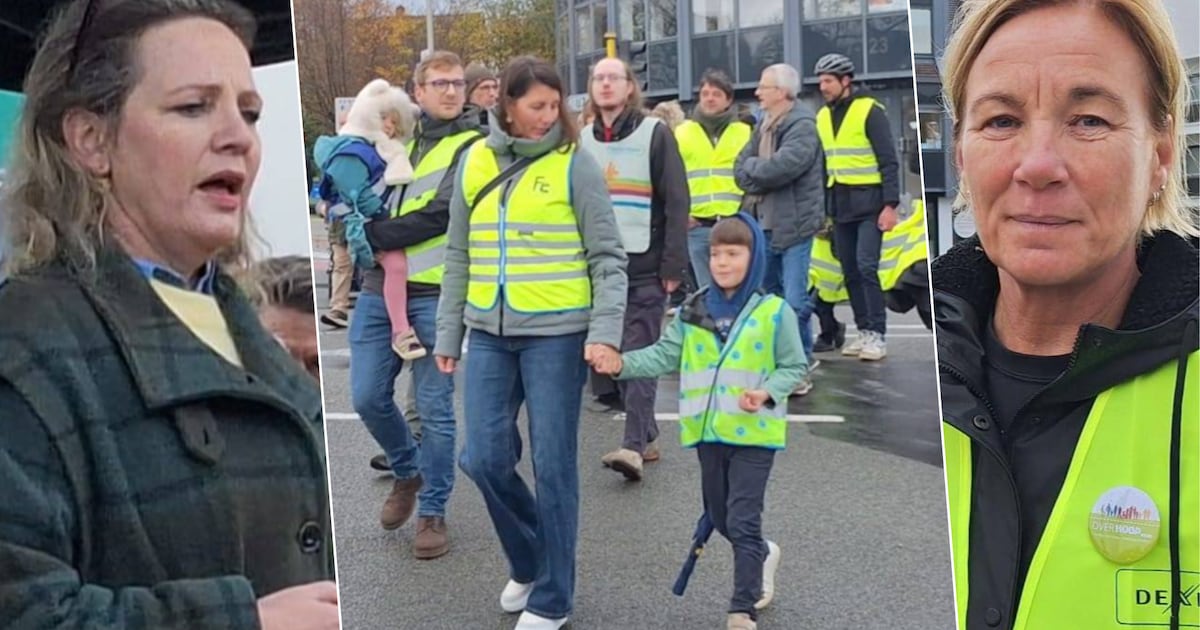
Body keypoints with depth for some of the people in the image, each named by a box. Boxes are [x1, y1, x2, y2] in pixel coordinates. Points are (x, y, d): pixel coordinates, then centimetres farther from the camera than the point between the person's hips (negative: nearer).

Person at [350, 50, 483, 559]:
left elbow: (441, 215, -13)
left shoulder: (473, 147, -2)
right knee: (368, 397, 6)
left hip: (434, 293, -5)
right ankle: (408, 471, 33)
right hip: (379, 288, 5)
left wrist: (371, 235, -13)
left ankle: (432, 512, 16)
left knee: (434, 408, 1)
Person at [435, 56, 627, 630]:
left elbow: (608, 257, -5)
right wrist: (448, 333, 11)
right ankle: (528, 562, 30)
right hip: (489, 334, 4)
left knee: (553, 465, 2)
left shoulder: (575, 164, -4)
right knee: (484, 459, 4)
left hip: (557, 334, -4)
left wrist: (605, 331, -16)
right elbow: (459, 255, 13)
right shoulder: (475, 163, 7)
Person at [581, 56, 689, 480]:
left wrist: (673, 266, -11)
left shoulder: (654, 133, -1)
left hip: (644, 265, -5)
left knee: (639, 355, -9)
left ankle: (634, 445, -10)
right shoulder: (583, 139, 14)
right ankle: (646, 437, 16)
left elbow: (676, 203, -5)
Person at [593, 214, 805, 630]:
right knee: (718, 516, 18)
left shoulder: (774, 313, -6)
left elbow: (794, 366, -1)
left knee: (743, 520, -5)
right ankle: (762, 556, 46)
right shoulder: (693, 311, 4)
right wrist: (624, 363, -14)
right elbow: (666, 355, 1)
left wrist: (767, 393, -18)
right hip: (709, 431, 5)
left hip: (754, 433, -5)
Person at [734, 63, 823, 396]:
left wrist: (752, 168, -8)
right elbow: (740, 168, 8)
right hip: (764, 225, 8)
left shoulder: (802, 127, -12)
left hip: (793, 225, -8)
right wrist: (763, 174, -12)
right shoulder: (763, 125, 13)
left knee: (795, 300, -6)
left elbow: (781, 167, -24)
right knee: (771, 295, 17)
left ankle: (801, 366, 4)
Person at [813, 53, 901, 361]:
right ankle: (864, 330, 15)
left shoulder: (869, 111, -7)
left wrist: (890, 205, -15)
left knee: (867, 267, -13)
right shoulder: (823, 116, 12)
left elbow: (888, 161, -9)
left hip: (869, 202, -6)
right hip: (840, 205, 6)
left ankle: (878, 334, -9)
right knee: (850, 271, 7)